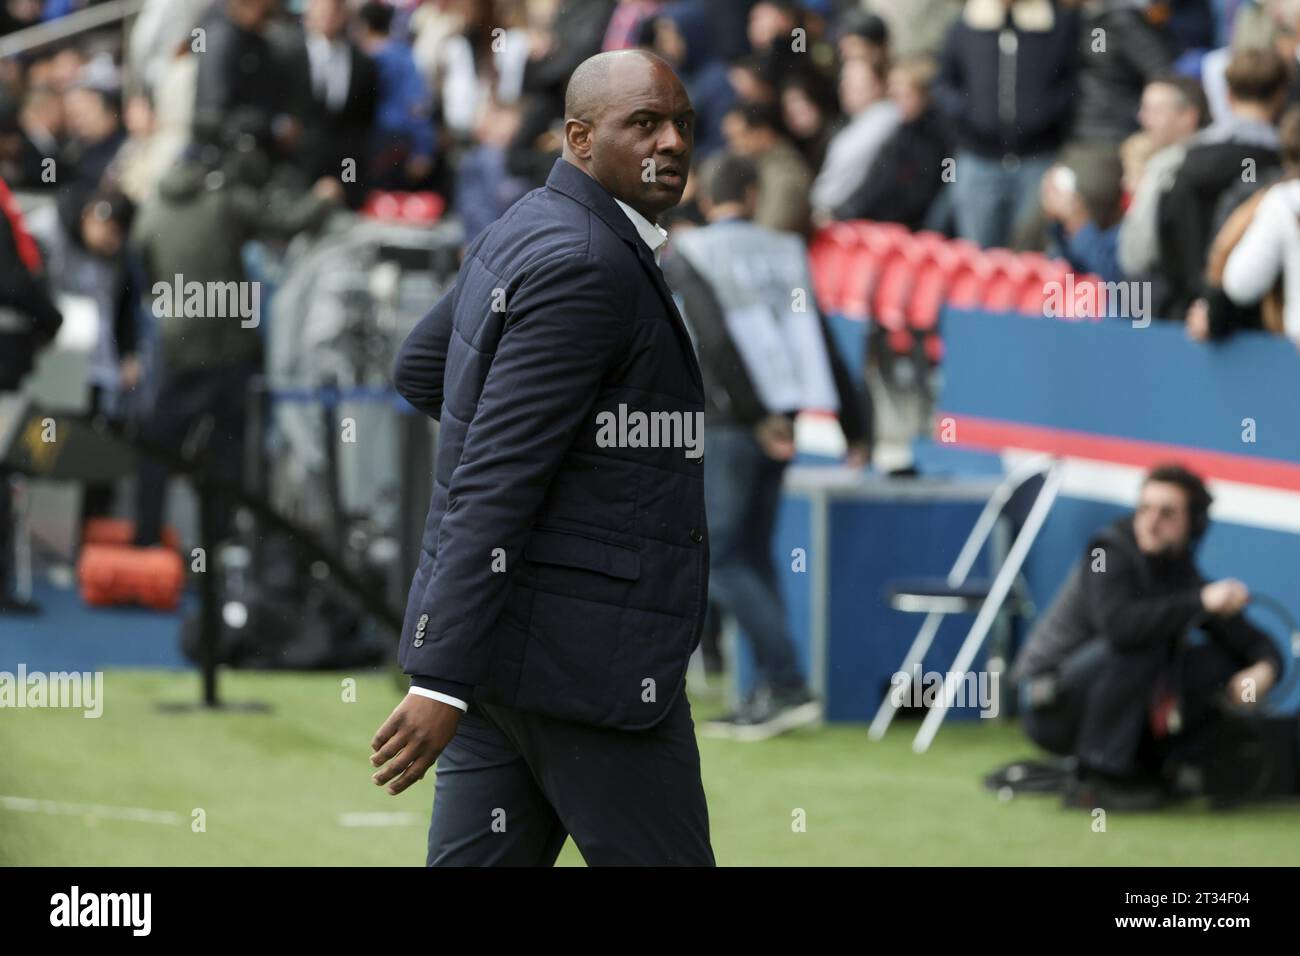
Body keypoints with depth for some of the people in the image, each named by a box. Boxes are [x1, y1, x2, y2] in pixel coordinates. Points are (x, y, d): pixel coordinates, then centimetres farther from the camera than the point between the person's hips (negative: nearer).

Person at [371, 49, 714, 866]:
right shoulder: (583, 265, -17)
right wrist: (444, 684, -26)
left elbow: (420, 369, 29)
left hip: (507, 643, 10)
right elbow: (494, 479, -23)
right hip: (582, 656, -10)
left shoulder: (527, 232, 13)